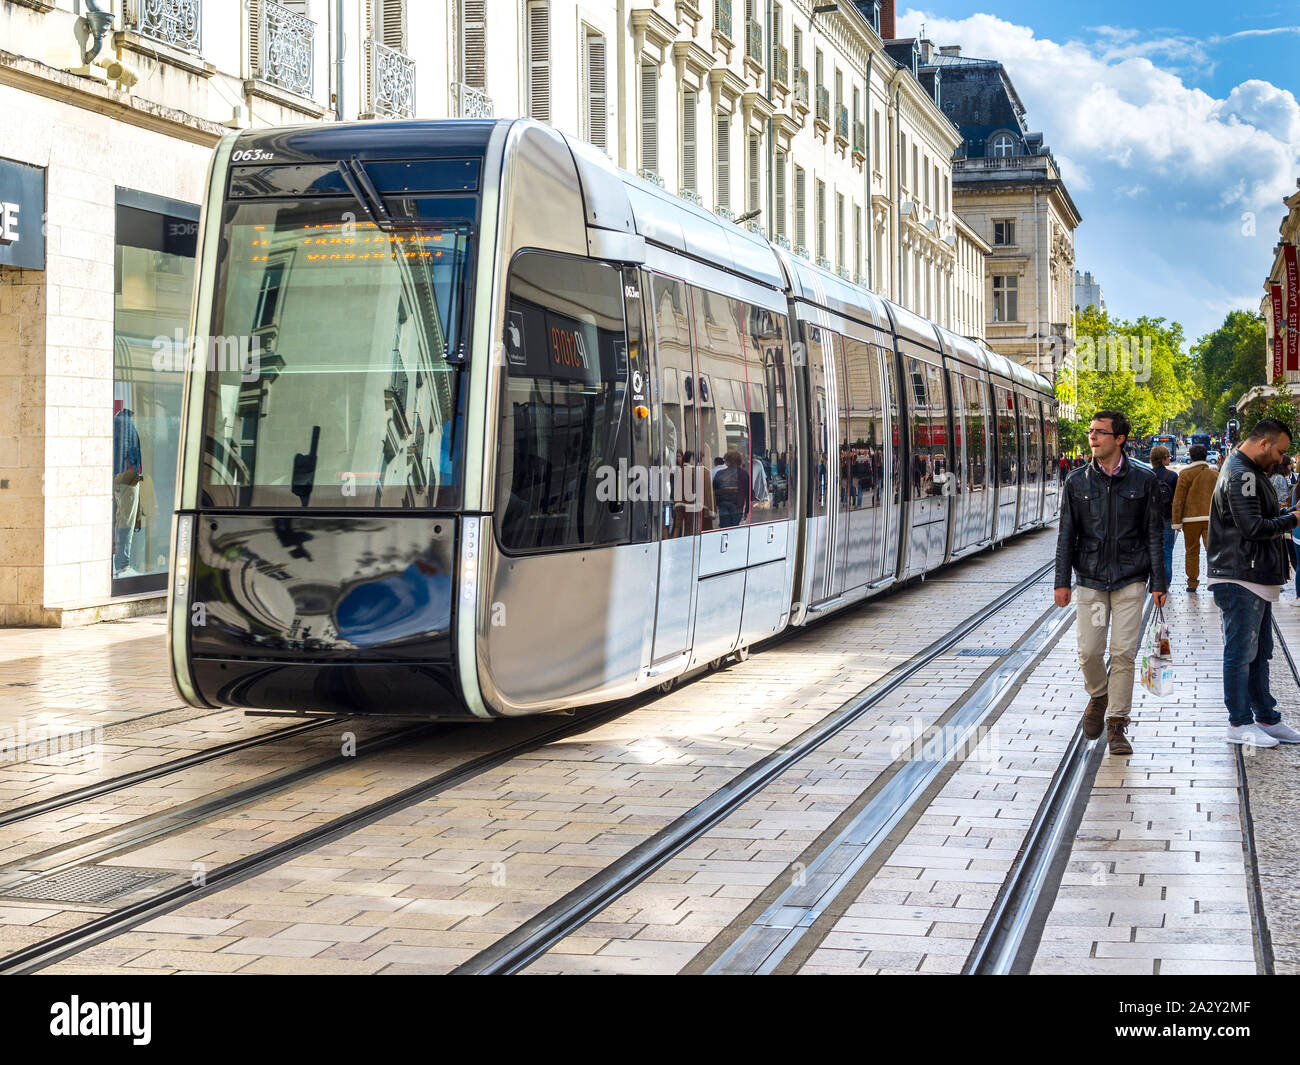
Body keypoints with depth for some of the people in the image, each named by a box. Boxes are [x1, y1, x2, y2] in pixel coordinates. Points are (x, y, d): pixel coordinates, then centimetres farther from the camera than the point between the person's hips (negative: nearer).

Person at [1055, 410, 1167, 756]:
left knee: (1123, 652, -4)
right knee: (1089, 652, -2)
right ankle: (1098, 697, 29)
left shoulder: (1143, 480, 0)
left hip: (1130, 580, -1)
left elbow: (1154, 534, 3)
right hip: (1090, 579, 1)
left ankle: (1117, 725, 6)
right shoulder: (1077, 481, 4)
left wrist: (1158, 583, -1)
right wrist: (1062, 581, 1)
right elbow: (1067, 534, 6)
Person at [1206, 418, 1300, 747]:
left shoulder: (1250, 473, 18)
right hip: (1241, 581, -11)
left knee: (1259, 653, 15)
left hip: (1257, 580, 11)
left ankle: (1266, 718, 22)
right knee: (1240, 652, -3)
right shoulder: (1240, 475, -17)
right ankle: (1240, 723, 3)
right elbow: (1253, 527, -23)